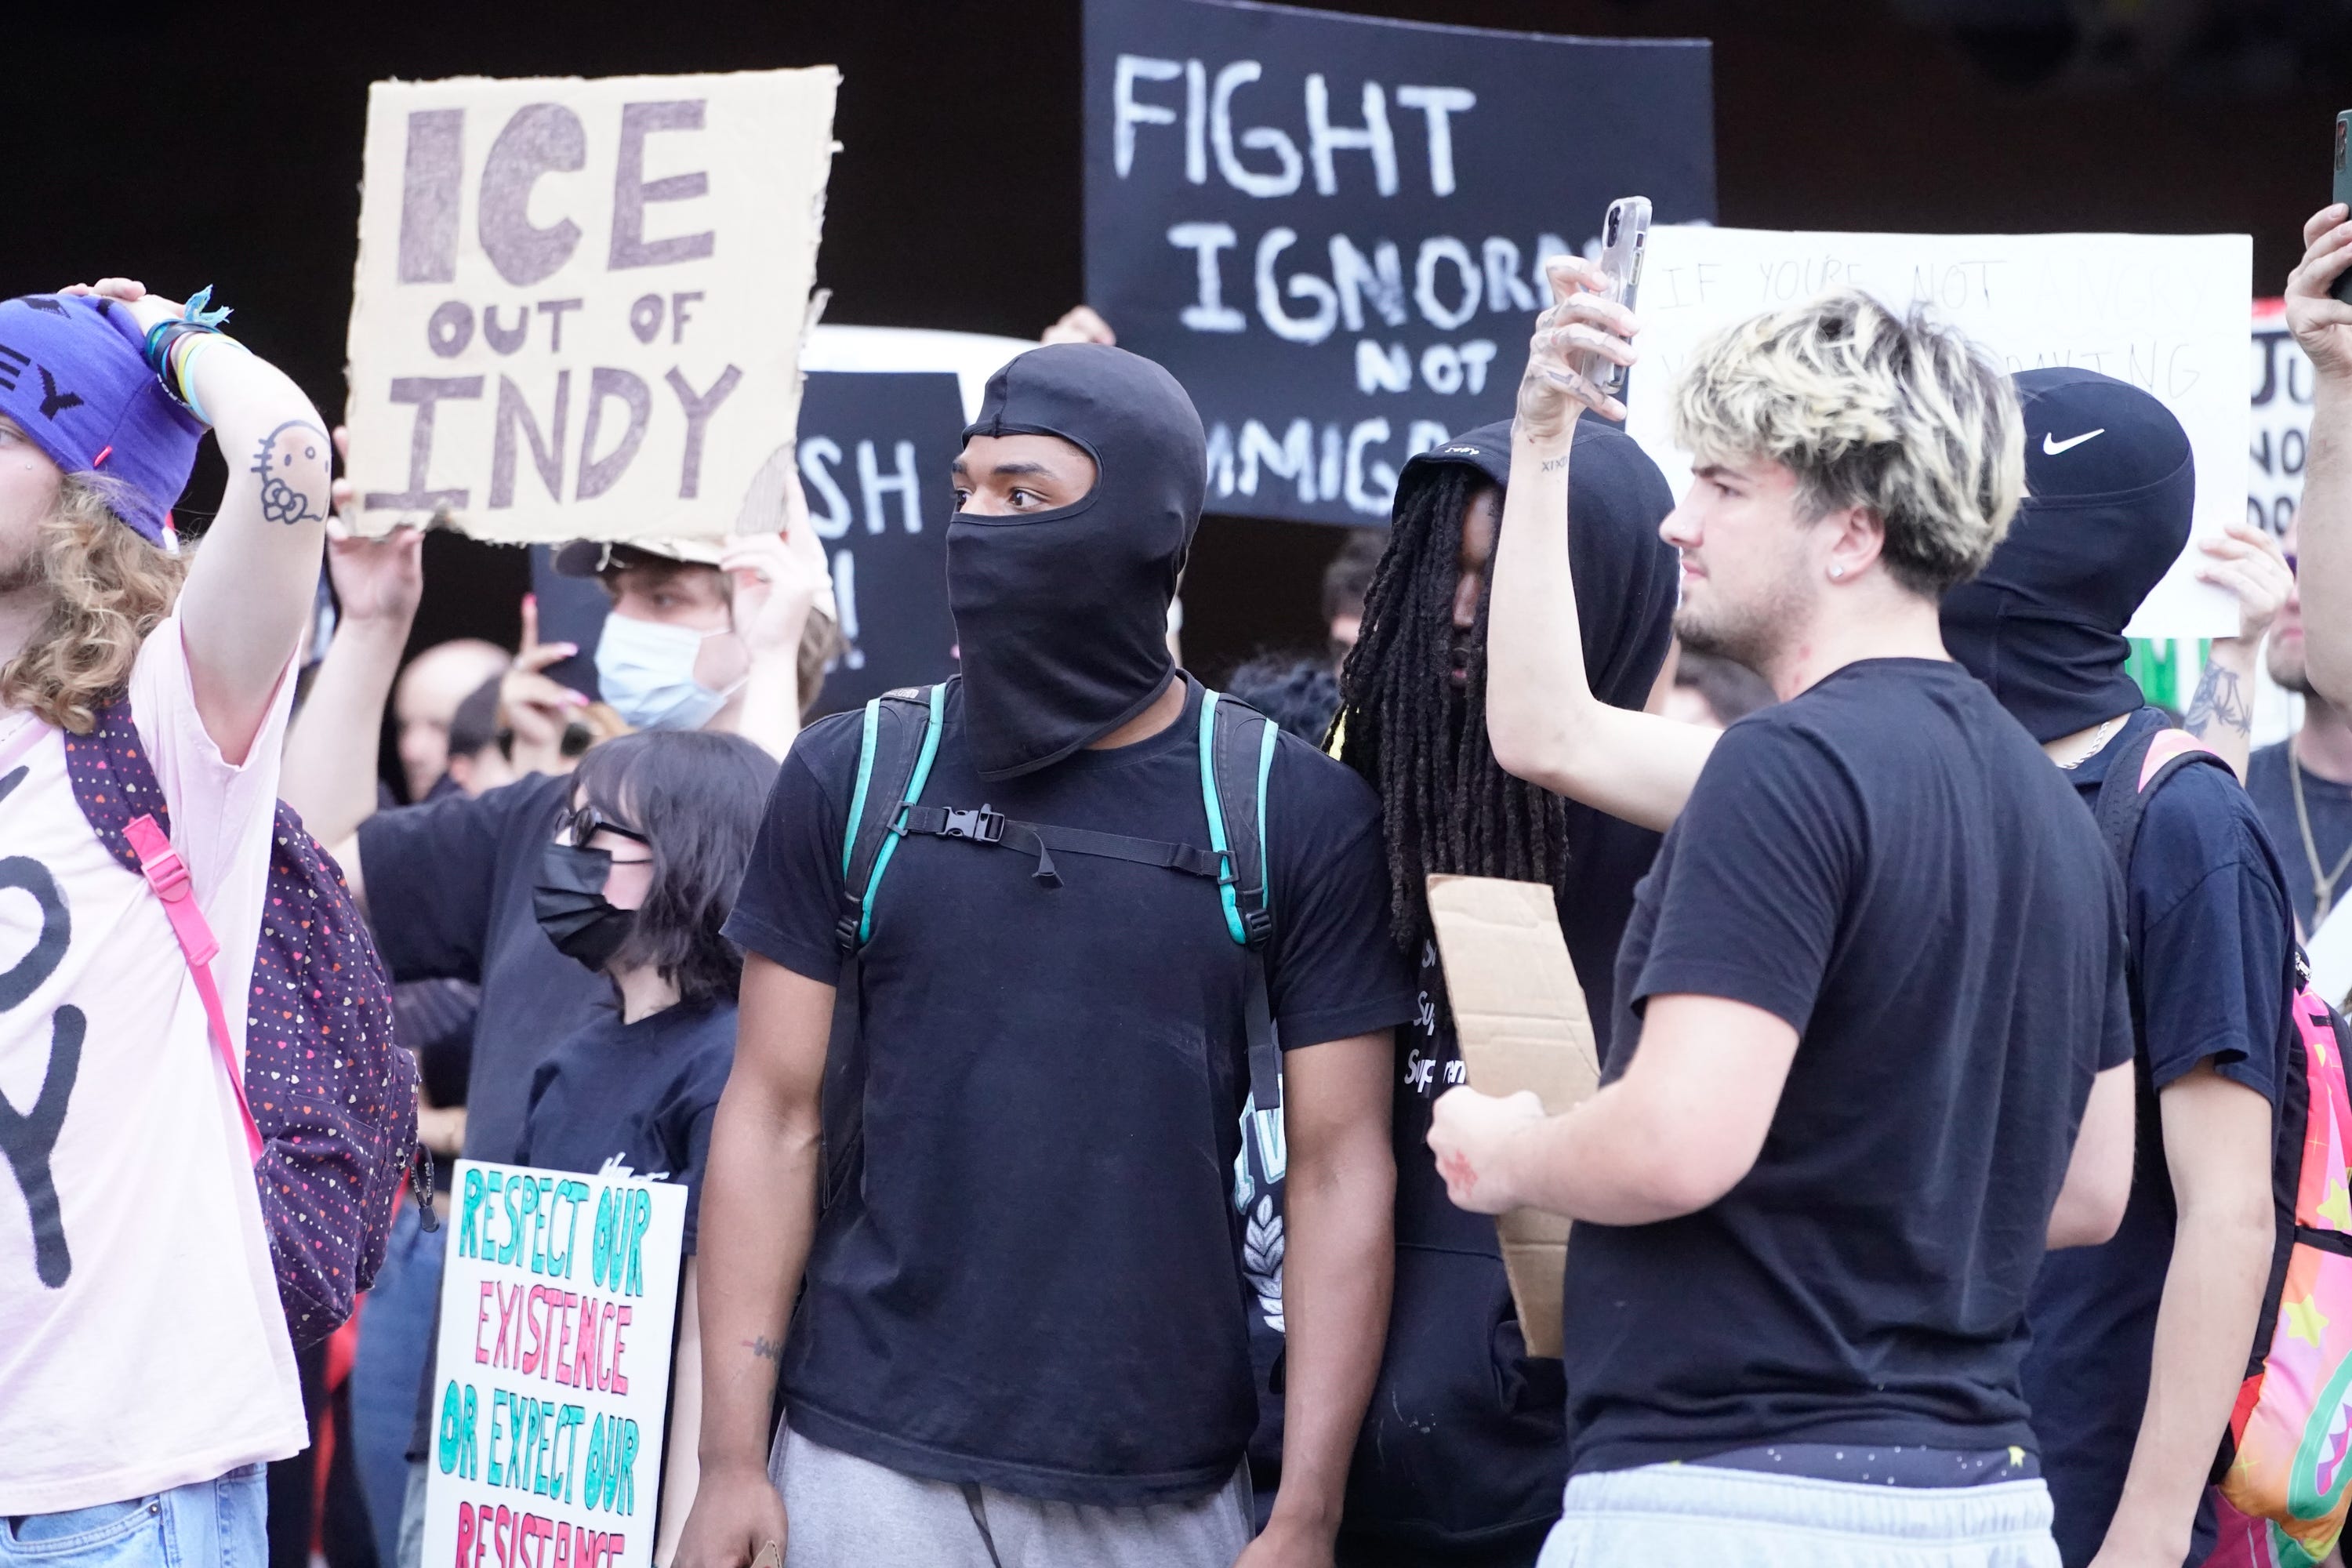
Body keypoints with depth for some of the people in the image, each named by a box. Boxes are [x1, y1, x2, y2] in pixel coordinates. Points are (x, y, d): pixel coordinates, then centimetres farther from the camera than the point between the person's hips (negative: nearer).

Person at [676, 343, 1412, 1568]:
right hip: (875, 1465, 1)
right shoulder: (854, 778, 3)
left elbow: (1338, 1168, -1)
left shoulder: (1299, 814, -1)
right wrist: (731, 1463, -3)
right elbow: (774, 1117, 4)